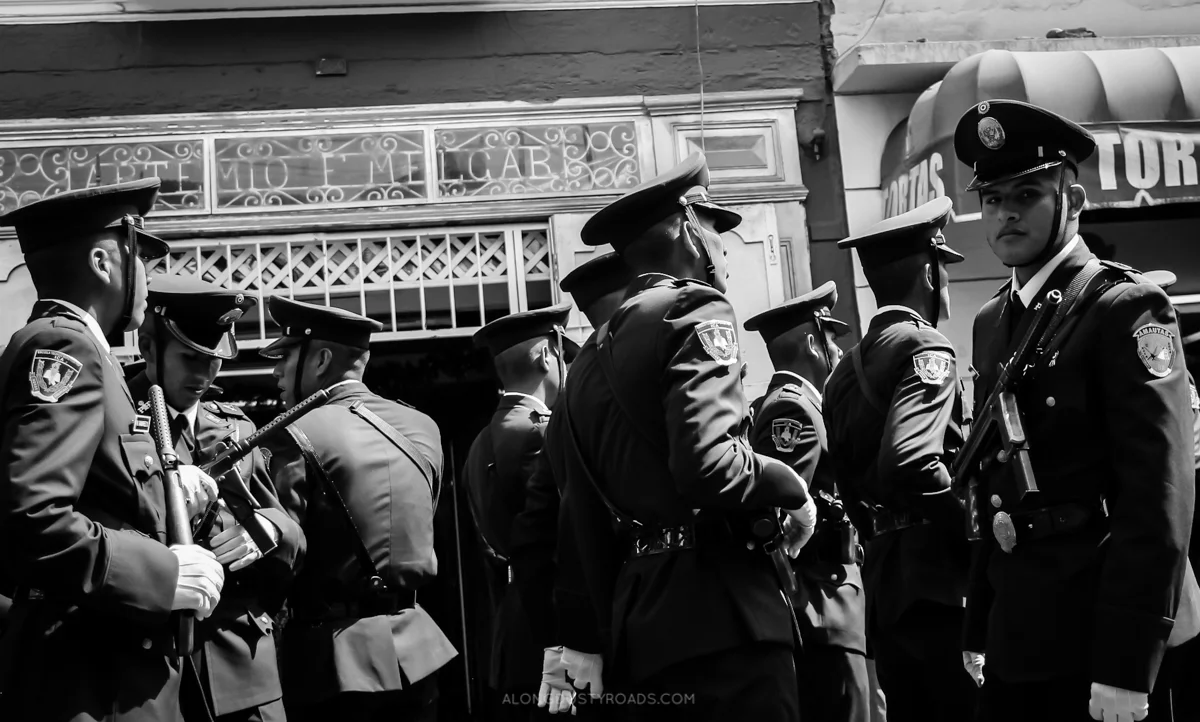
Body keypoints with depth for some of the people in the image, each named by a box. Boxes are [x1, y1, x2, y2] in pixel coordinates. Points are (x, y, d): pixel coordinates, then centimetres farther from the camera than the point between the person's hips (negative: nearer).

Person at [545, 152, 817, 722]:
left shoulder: (590, 361, 16)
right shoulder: (696, 309, -7)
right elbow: (707, 464, -23)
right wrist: (793, 488, -5)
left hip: (639, 627, 8)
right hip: (721, 613, -8)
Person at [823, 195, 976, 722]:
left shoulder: (848, 366, 14)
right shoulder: (925, 347, -11)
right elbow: (910, 463, -25)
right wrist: (977, 532, -14)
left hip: (883, 582, 8)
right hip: (939, 579, -8)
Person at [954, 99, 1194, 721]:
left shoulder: (1126, 308, -11)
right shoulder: (991, 322, 10)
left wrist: (1125, 668, -20)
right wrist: (979, 629, 10)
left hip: (1101, 628, -6)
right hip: (1016, 630, 6)